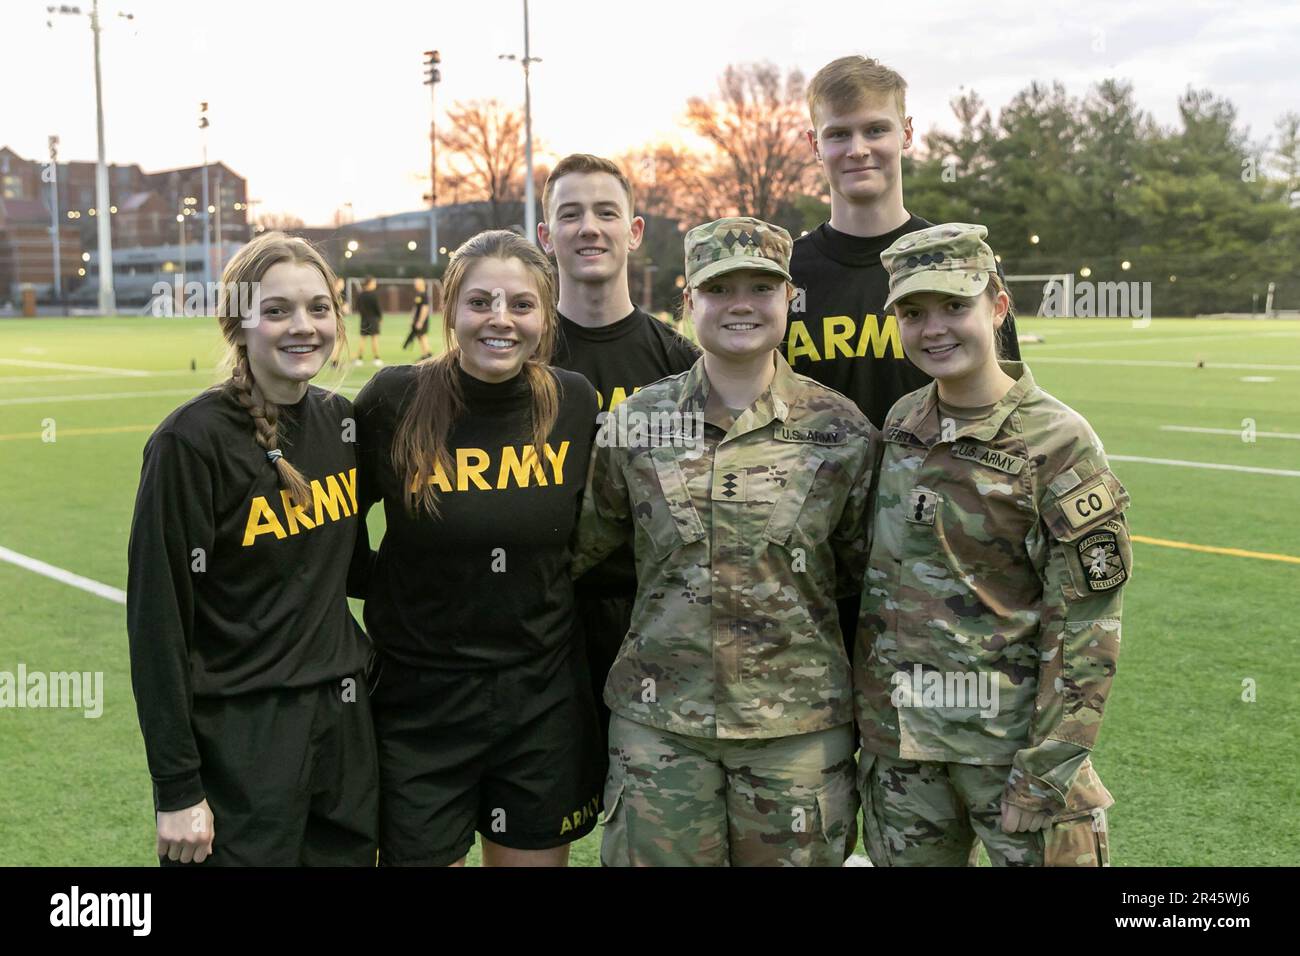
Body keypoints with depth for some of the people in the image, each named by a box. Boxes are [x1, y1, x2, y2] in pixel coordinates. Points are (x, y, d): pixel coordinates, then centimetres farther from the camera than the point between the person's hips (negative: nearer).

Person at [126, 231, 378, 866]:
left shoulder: (340, 421, 4)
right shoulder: (191, 441, -15)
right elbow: (157, 619, -14)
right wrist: (177, 790, -13)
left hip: (344, 722, 6)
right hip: (240, 743, -6)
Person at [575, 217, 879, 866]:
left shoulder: (840, 430, -2)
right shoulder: (635, 422, 0)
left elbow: (868, 575, 8)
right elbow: (577, 546, 11)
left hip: (799, 728, 0)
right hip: (658, 721, 1)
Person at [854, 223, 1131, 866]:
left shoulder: (1057, 443, -13)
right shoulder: (898, 425, 4)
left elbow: (1086, 625, -13)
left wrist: (1044, 775, -16)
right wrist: (868, 719, 11)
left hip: (1012, 734, -5)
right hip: (898, 736, 5)